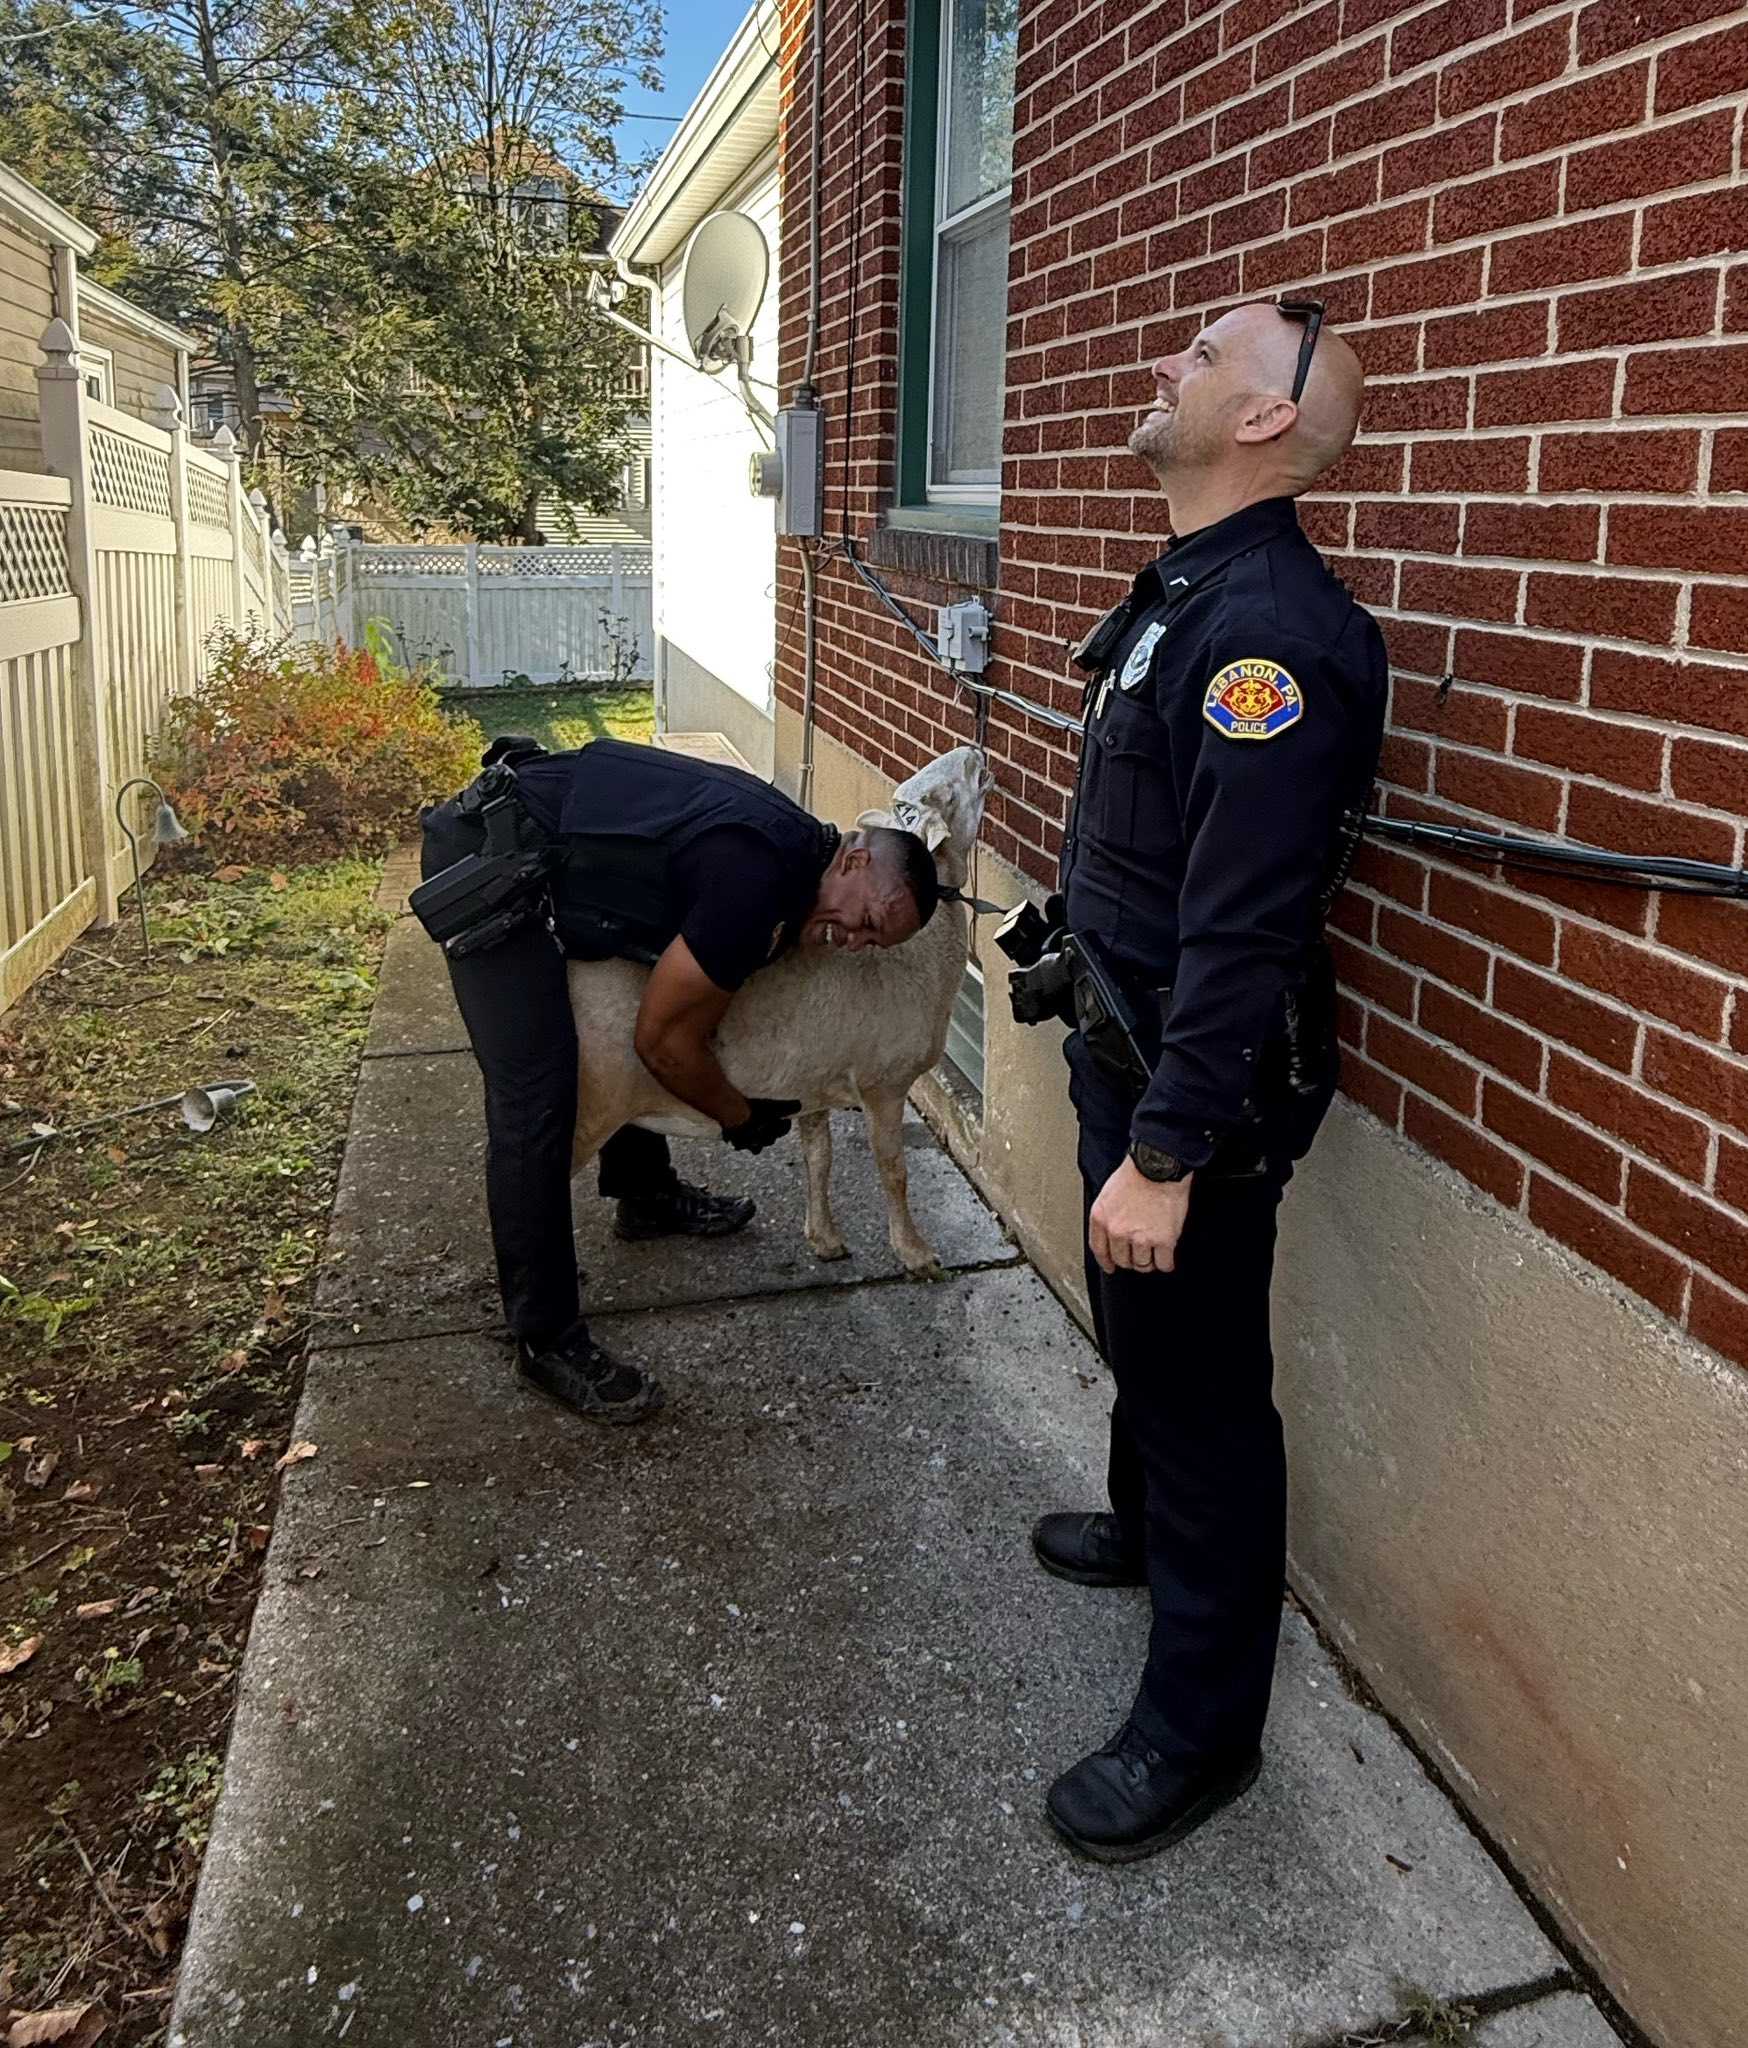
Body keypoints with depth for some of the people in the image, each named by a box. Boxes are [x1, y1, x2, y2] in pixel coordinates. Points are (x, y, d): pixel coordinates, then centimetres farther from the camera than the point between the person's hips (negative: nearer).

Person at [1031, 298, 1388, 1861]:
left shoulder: (1271, 629, -25)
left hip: (1200, 1083, -10)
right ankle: (1147, 1529, 53)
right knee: (1140, 1336, 27)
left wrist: (1168, 1152, -28)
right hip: (1126, 1041, 10)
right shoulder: (1185, 589, 9)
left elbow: (1242, 929, -29)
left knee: (1201, 1384, 4)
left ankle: (1202, 1731, 23)